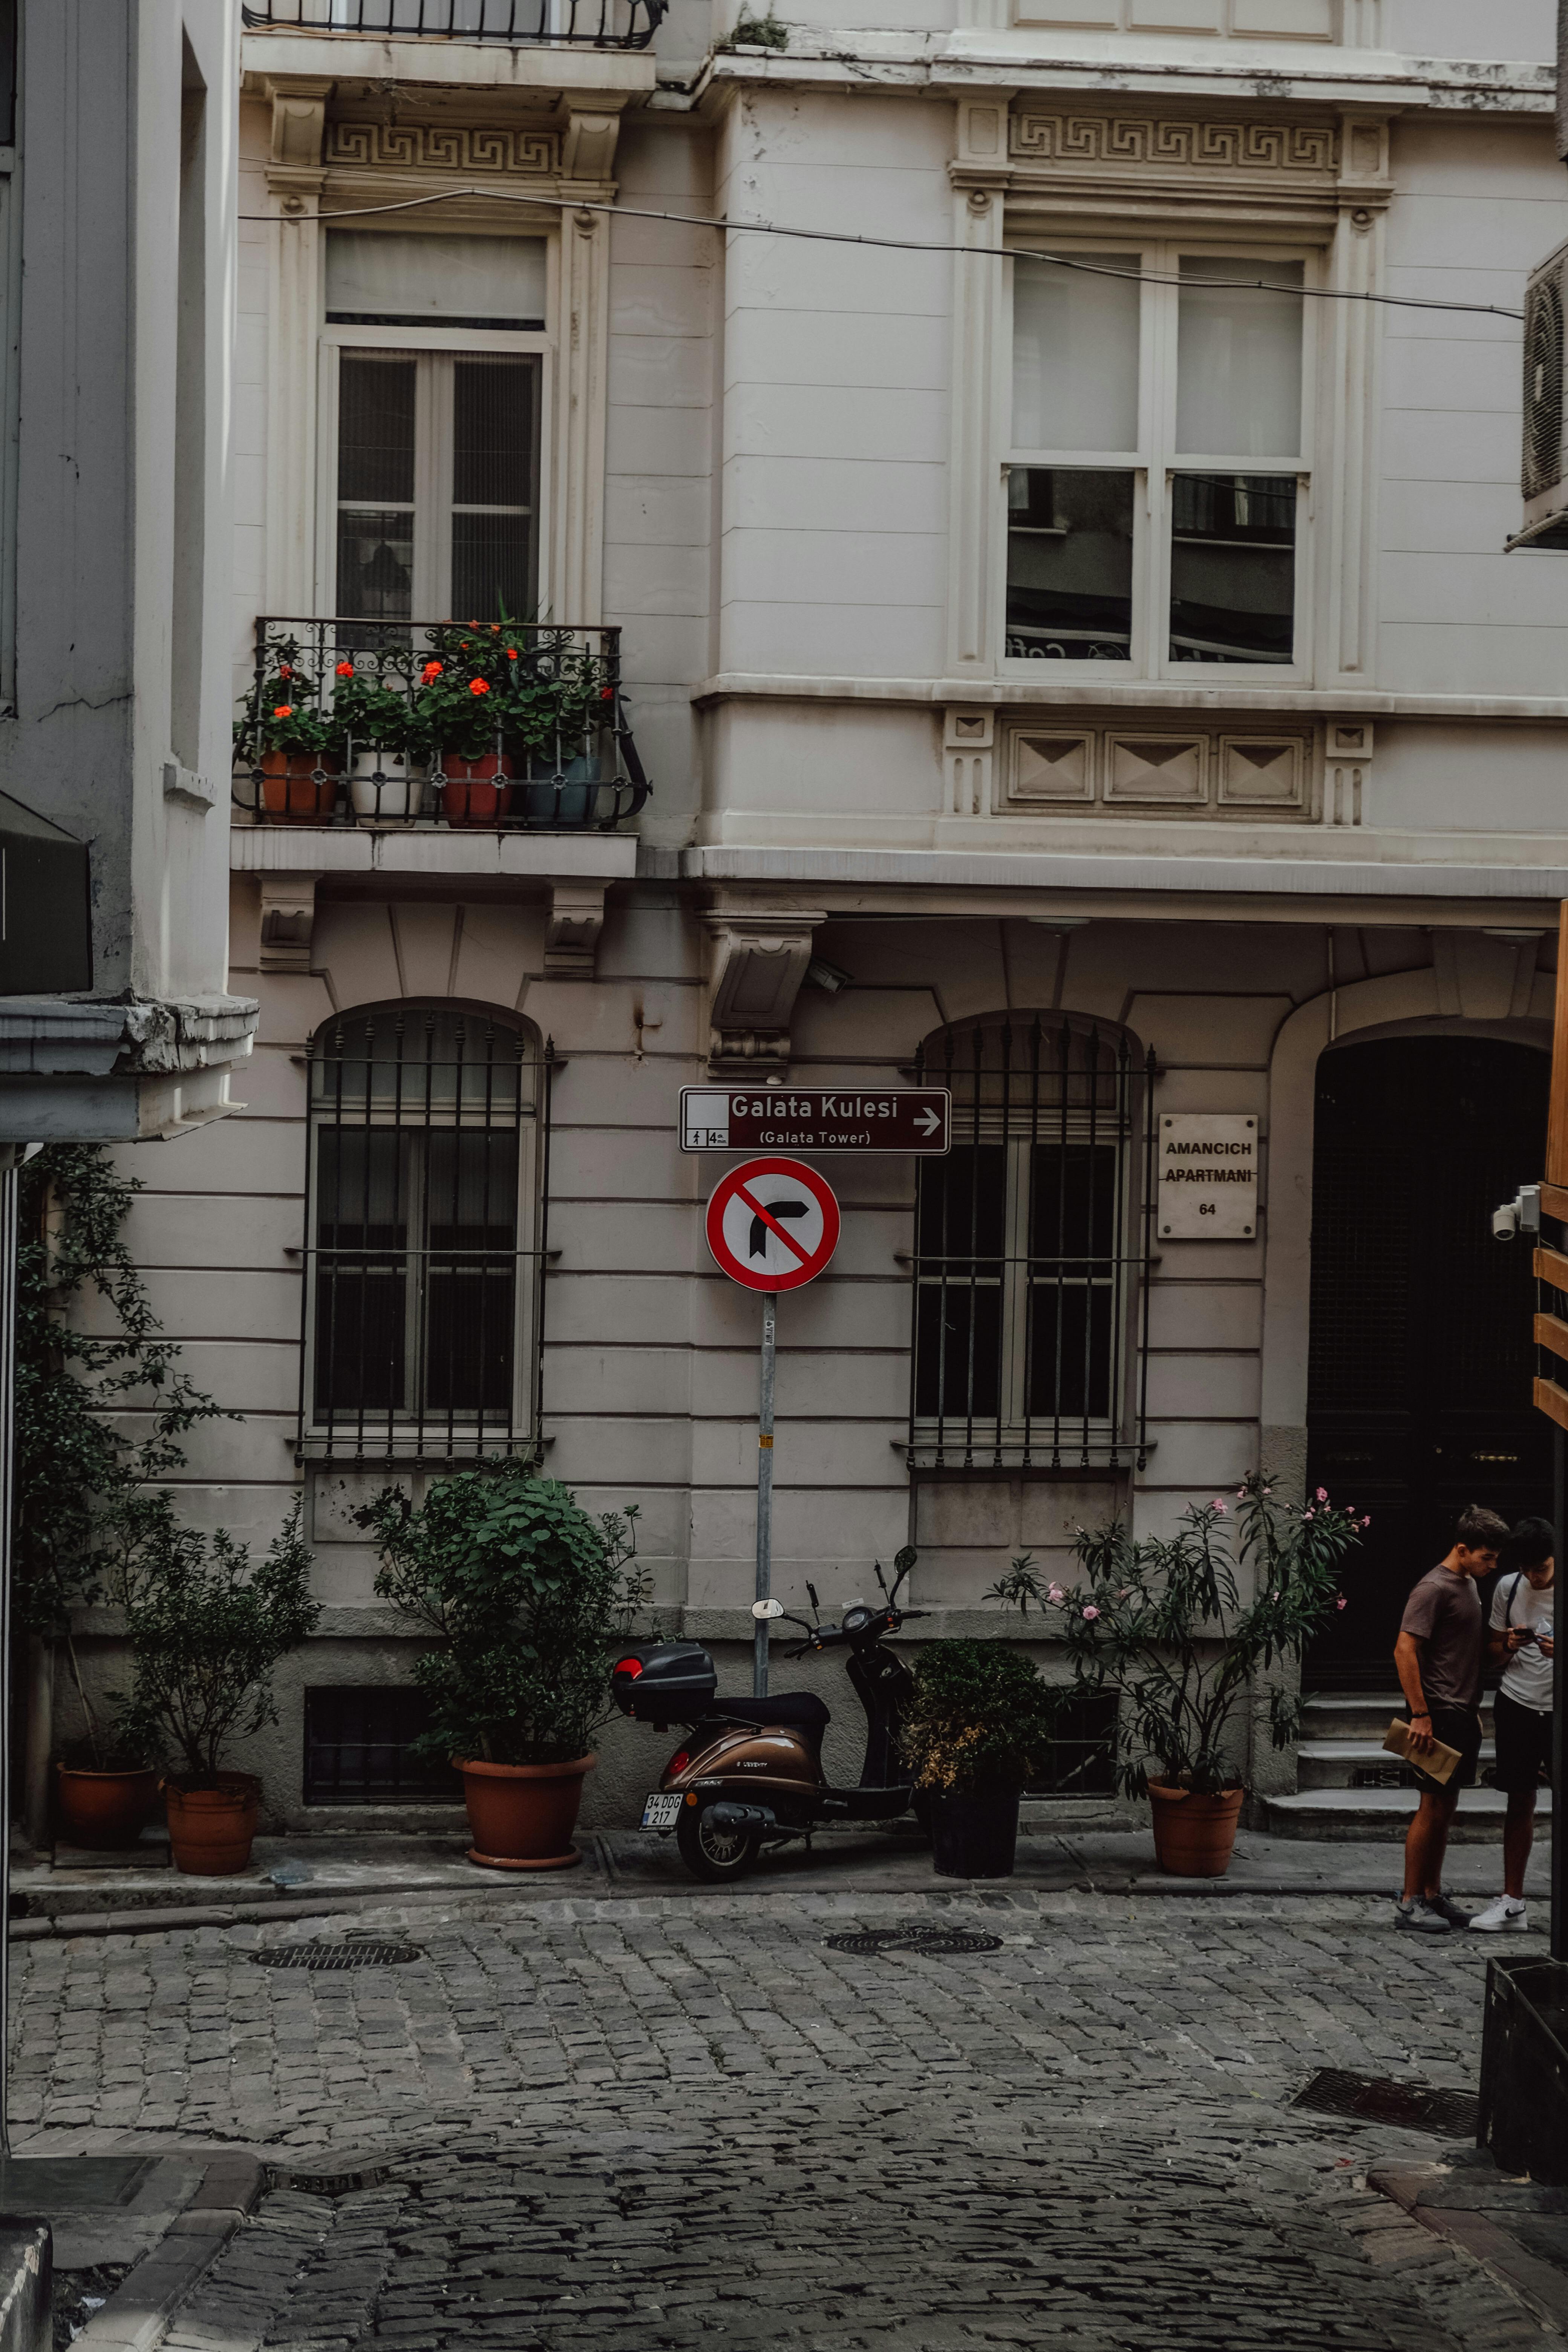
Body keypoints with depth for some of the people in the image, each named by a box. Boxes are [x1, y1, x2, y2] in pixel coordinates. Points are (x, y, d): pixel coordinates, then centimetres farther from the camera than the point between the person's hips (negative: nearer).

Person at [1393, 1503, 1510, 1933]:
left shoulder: (1469, 1585, 15)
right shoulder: (1435, 1588, -14)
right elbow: (1405, 1650, -19)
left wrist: (1474, 1709, 18)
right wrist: (1420, 1715, -22)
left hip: (1463, 1715, 9)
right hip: (1438, 1715, -9)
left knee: (1446, 1808, 12)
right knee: (1432, 1808, -7)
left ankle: (1433, 1896, 18)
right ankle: (1410, 1904, -3)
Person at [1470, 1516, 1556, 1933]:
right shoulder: (1508, 1587, 4)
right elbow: (1494, 1647, 14)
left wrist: (1562, 1652, -23)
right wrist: (1509, 1647, -8)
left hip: (1559, 1711, -3)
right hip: (1517, 1706, 3)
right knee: (1520, 1804, 8)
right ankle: (1512, 1902, 15)